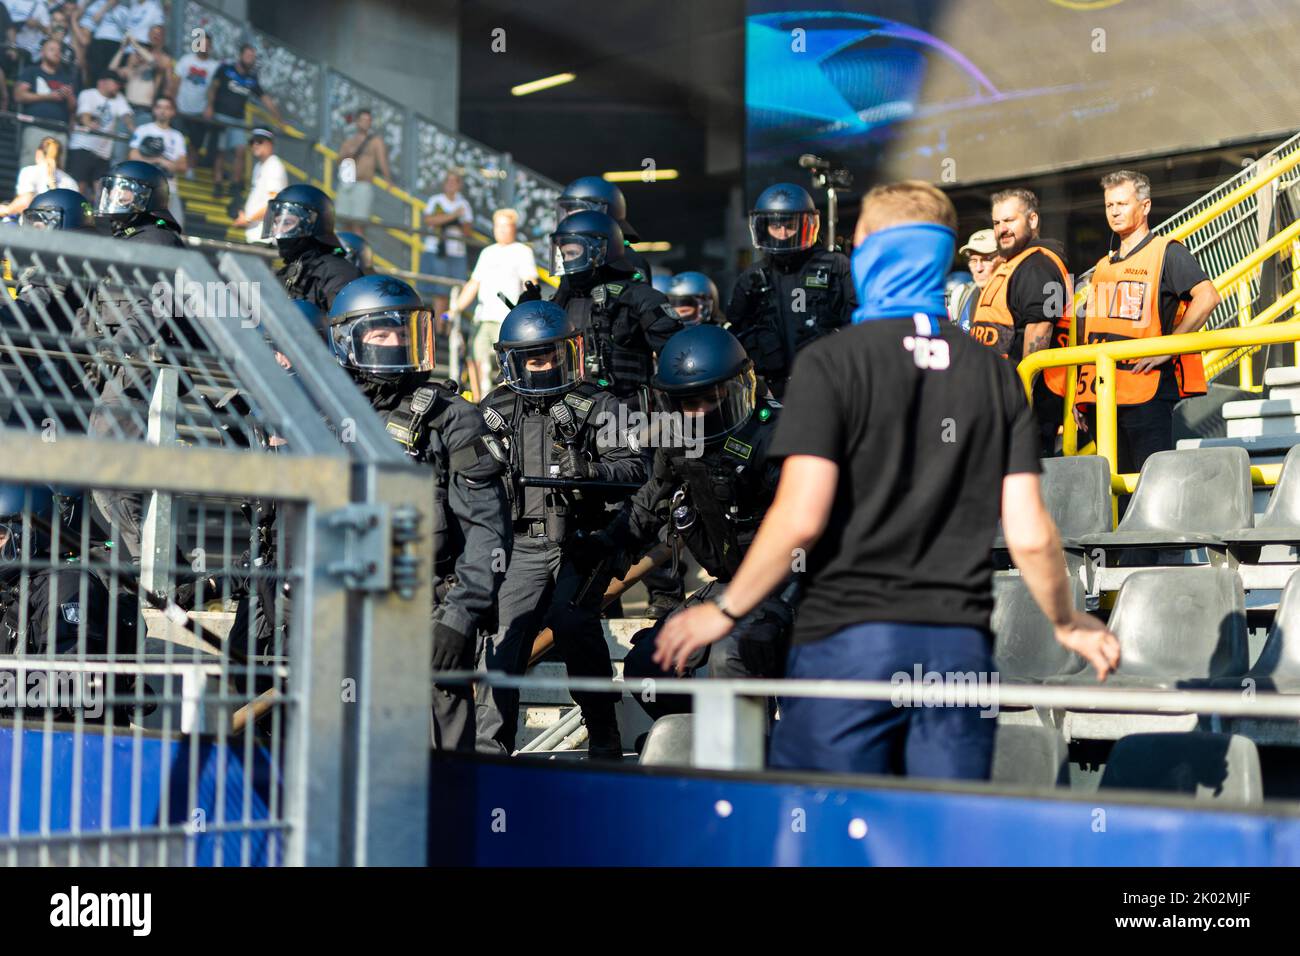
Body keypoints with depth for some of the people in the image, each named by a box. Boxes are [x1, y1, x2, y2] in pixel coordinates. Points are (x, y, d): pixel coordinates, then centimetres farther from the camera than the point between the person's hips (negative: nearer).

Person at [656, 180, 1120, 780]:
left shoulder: (830, 363, -3)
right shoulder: (996, 374, 9)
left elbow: (801, 517, -12)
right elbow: (1029, 535, 5)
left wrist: (727, 611, 2)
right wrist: (1069, 624, 22)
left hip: (846, 638, -4)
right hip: (961, 642, 4)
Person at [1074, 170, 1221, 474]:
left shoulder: (1166, 252, 0)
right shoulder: (1103, 266, 21)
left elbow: (1207, 297, -14)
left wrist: (1168, 348, -18)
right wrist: (1080, 393, 15)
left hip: (1146, 390, -7)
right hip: (1101, 393, 7)